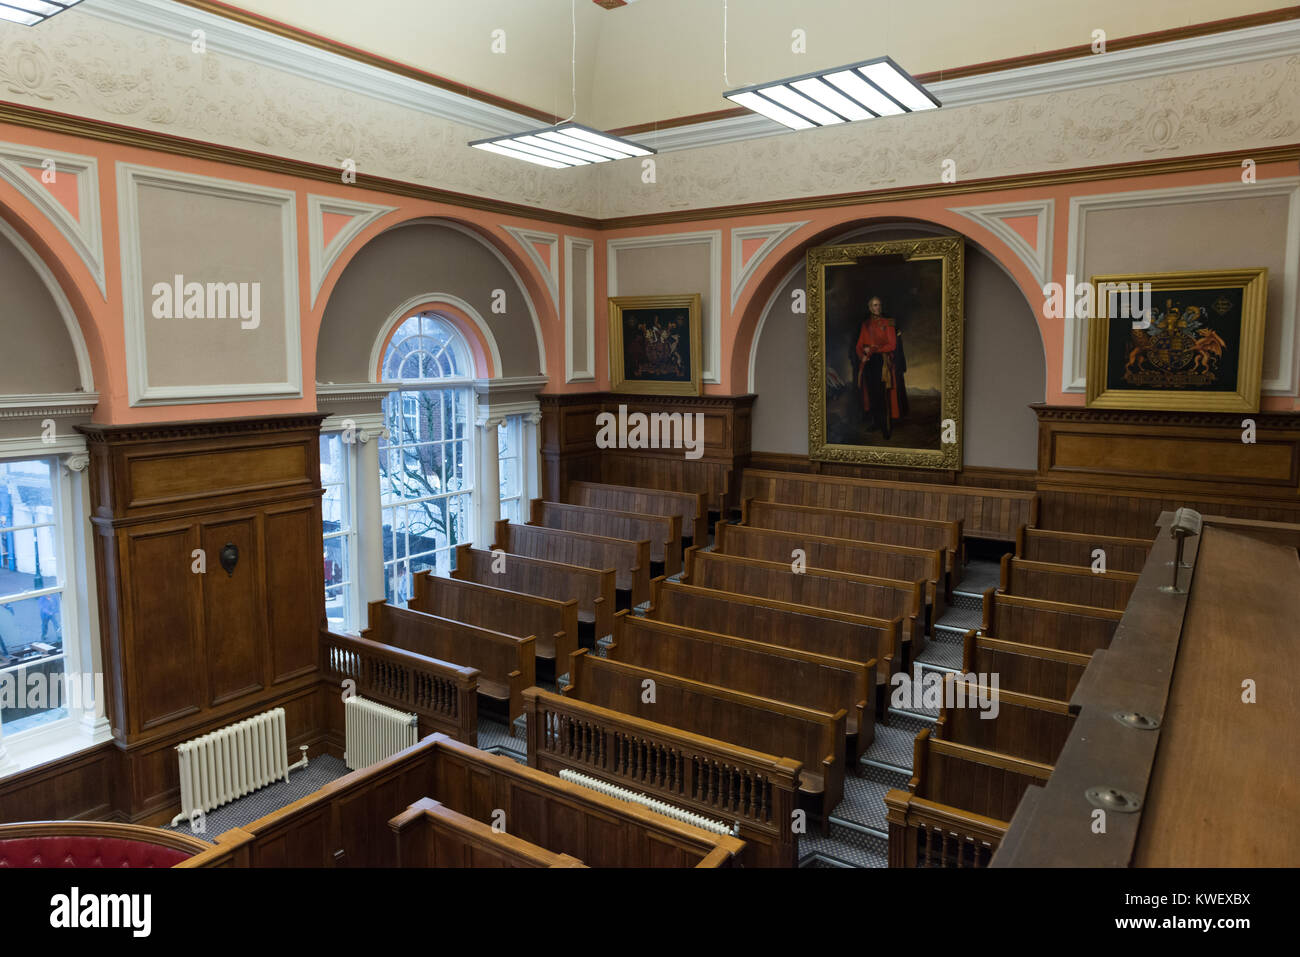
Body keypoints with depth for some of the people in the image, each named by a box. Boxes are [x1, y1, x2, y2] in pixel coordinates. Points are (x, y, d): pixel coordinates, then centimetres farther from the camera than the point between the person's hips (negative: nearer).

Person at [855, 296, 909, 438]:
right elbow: (859, 346, 10)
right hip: (869, 363, 4)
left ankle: (887, 427, -8)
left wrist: (873, 349, -10)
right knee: (871, 393, 1)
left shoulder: (888, 323, 1)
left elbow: (892, 345, -5)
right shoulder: (865, 325, 12)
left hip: (884, 362, -4)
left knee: (885, 395, -10)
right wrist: (862, 355, -10)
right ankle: (874, 421, 9)